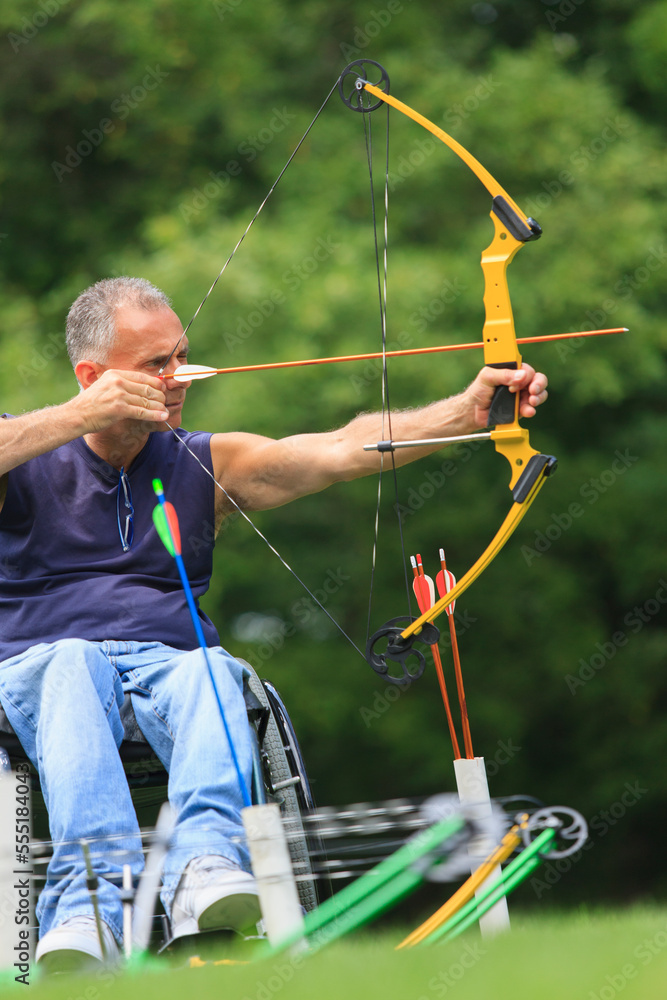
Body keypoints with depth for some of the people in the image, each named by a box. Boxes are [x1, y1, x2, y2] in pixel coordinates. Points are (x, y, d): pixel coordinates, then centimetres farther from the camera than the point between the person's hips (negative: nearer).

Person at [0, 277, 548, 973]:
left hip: (170, 667, 2)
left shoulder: (208, 464, 17)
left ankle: (205, 866, -60)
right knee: (76, 666, -38)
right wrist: (80, 417, -18)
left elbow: (341, 450, 5)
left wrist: (467, 410, -8)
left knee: (209, 671, -33)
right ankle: (93, 901, -57)